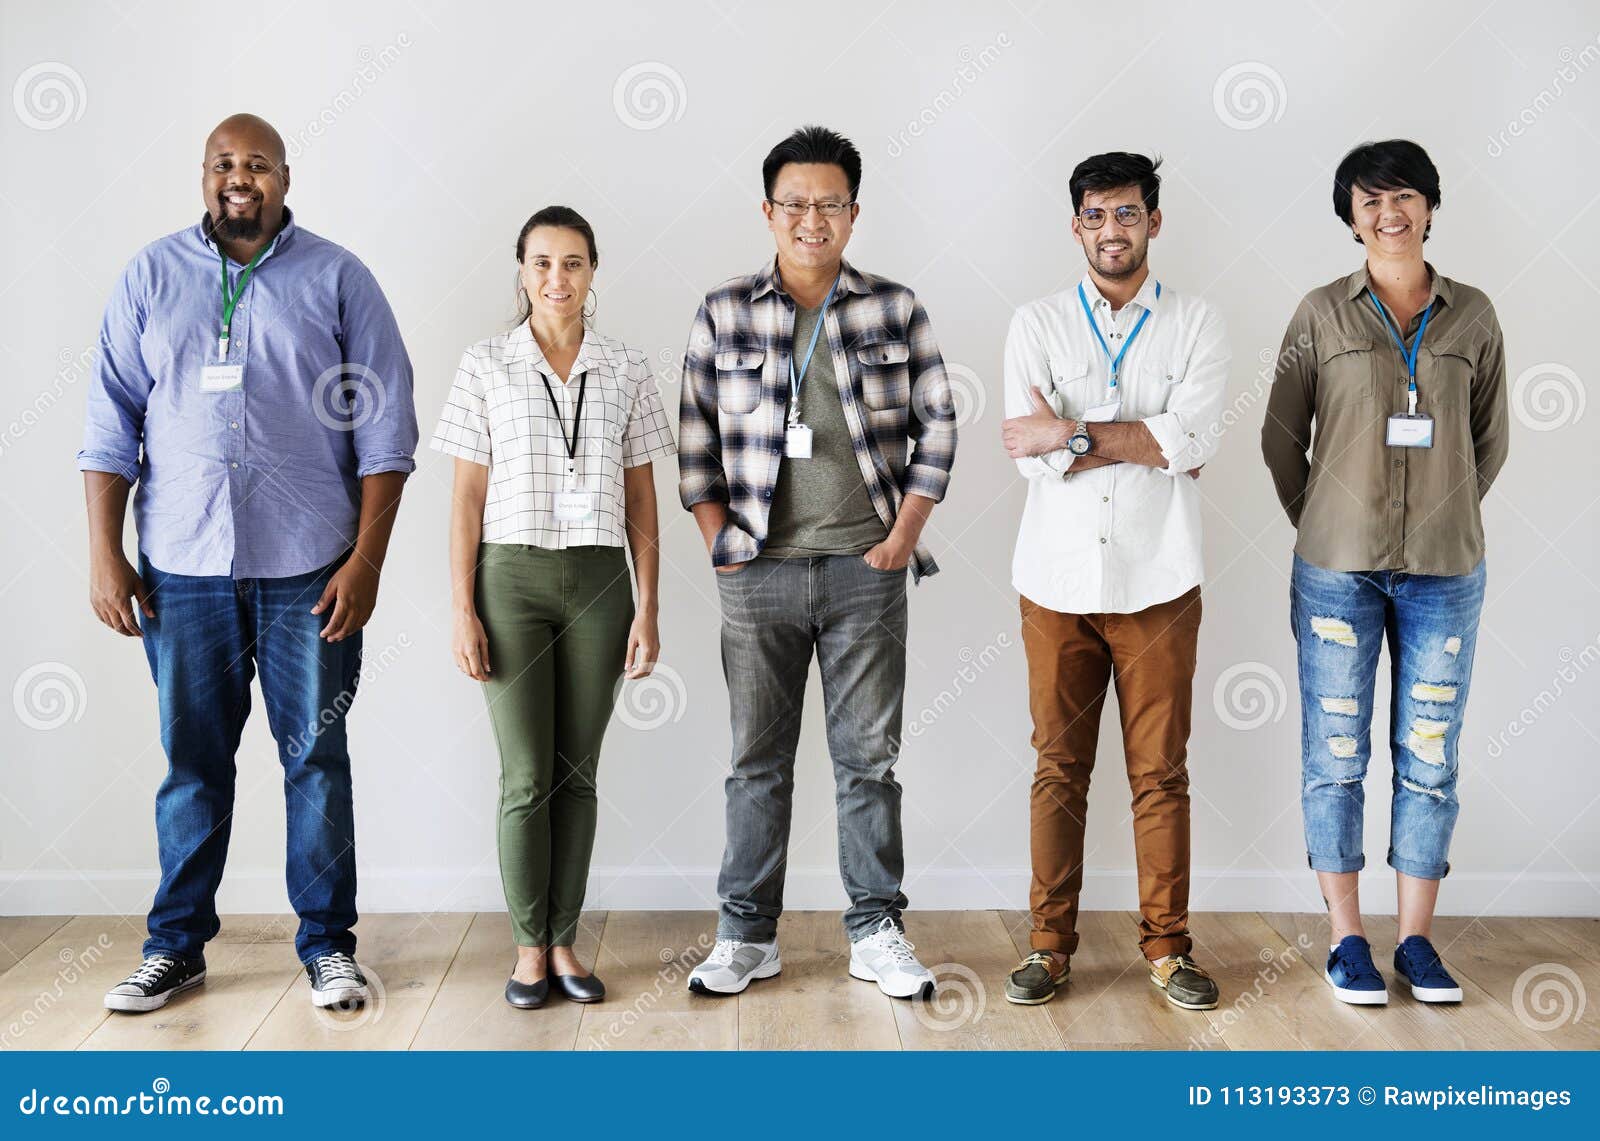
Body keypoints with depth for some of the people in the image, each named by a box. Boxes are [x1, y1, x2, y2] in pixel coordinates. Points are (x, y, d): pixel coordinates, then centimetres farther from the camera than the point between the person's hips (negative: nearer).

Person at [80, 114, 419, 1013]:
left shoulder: (338, 279, 2)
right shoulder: (152, 277, 8)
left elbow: (386, 430, -1)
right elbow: (112, 423, 7)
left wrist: (367, 558, -8)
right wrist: (105, 555, 0)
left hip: (309, 569, -1)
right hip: (183, 568, 2)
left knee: (317, 758, 5)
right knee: (193, 762, 9)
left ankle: (328, 942, 17)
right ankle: (177, 945, 22)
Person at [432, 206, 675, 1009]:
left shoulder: (626, 371, 6)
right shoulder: (486, 367, 2)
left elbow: (642, 505, 6)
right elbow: (467, 499, 0)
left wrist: (647, 610, 1)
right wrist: (462, 611, -5)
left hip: (598, 582, 2)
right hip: (512, 579, -1)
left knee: (578, 772, 7)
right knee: (526, 776, 1)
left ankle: (565, 943, 17)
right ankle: (529, 948, 14)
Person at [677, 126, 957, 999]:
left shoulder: (895, 309, 4)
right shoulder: (724, 313, 4)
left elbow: (936, 428, 5)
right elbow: (694, 441, 5)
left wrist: (902, 538, -2)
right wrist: (719, 545, -2)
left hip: (866, 572, 0)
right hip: (759, 574, 0)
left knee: (869, 756, 7)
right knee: (758, 758, 9)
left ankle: (876, 931, 19)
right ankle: (747, 934, 20)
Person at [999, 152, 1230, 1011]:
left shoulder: (1195, 325, 5)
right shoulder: (1036, 324, 5)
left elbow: (1194, 439, -12)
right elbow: (1031, 449, -8)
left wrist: (1074, 434, -13)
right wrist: (1150, 443, -9)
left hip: (1156, 583, 0)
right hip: (1058, 581, 1)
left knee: (1160, 773, 5)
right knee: (1059, 769, 7)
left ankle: (1167, 946, 18)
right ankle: (1051, 942, 18)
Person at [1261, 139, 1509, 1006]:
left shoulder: (1473, 316, 5)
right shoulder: (1322, 314, 0)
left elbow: (1490, 439, 14)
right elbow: (1282, 437, 5)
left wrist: (1446, 515, 10)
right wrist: (1320, 525, 6)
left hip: (1444, 572, 2)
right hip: (1338, 568, -1)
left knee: (1430, 758, 6)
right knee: (1335, 754, 3)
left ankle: (1416, 939, 19)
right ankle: (1347, 940, 15)